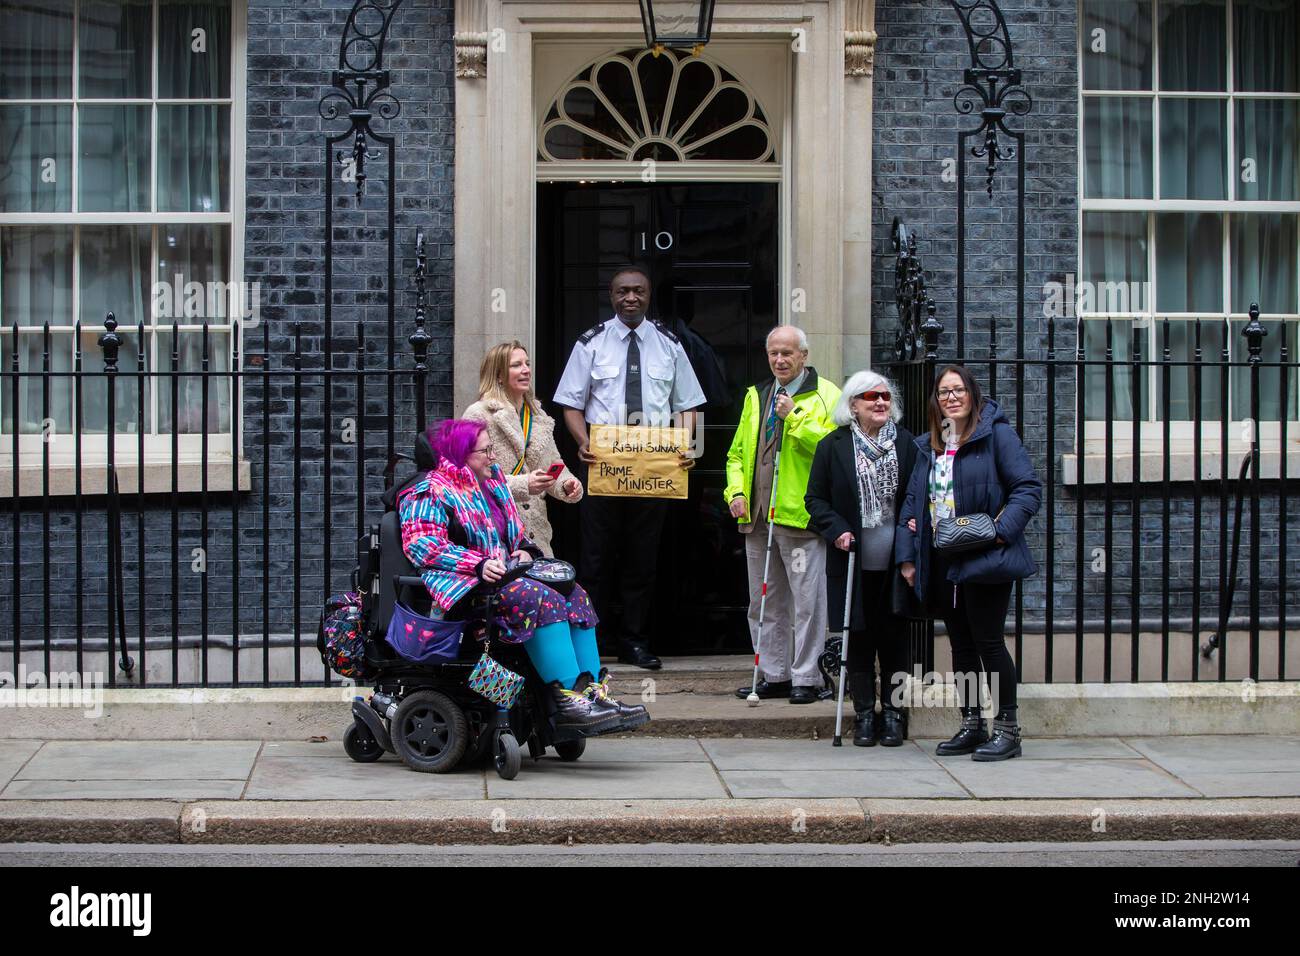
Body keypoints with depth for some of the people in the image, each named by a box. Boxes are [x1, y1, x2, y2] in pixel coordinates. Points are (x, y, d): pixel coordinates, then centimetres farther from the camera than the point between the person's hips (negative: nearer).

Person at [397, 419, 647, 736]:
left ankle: (590, 688, -21)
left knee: (574, 594, -10)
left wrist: (523, 550, 4)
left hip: (502, 575, 9)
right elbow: (422, 545, -18)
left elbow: (513, 533, 30)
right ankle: (567, 701, -37)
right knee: (540, 598, -31)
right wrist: (479, 564, -27)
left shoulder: (492, 480, 23)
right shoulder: (431, 492, -5)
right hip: (463, 586, -9)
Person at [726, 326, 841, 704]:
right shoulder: (756, 396, 17)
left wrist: (795, 417, -19)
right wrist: (736, 491, 5)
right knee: (764, 603, 11)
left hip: (800, 516, -7)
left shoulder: (825, 396, -2)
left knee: (807, 602, -3)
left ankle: (806, 678, 4)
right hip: (757, 517, 7)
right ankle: (774, 676, 20)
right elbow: (737, 452, 21)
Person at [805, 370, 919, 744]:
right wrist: (837, 530, -10)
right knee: (859, 637, 4)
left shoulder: (906, 443, 4)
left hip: (896, 560, 1)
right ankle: (864, 713, 13)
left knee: (894, 636, 6)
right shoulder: (833, 446, 1)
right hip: (853, 561, -1)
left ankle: (893, 712, 16)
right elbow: (815, 498, 4)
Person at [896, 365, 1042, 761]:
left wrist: (1002, 530, -21)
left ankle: (1007, 728, 4)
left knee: (987, 640, -5)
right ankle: (971, 725, 20)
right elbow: (912, 501, 16)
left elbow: (1028, 488, -11)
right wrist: (907, 556, 9)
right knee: (961, 644, 12)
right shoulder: (928, 446, 15)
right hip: (942, 561, 7)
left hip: (983, 559, -7)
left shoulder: (996, 434, -6)